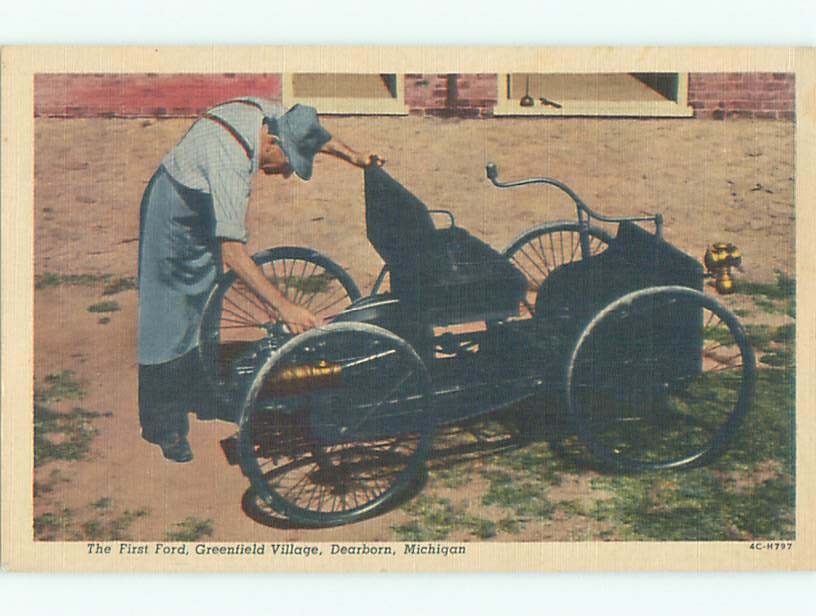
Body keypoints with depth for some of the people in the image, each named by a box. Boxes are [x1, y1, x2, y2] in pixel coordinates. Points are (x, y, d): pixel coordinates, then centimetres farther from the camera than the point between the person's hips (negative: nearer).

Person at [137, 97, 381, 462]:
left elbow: (307, 133, 9)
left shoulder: (264, 112, -16)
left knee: (204, 305, 17)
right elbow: (233, 254, -41)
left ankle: (199, 398, 31)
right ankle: (163, 426, 8)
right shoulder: (231, 165, -39)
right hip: (172, 217, -9)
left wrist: (355, 158, 8)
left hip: (201, 211, 9)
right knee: (169, 320, -3)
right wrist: (285, 308, -44)